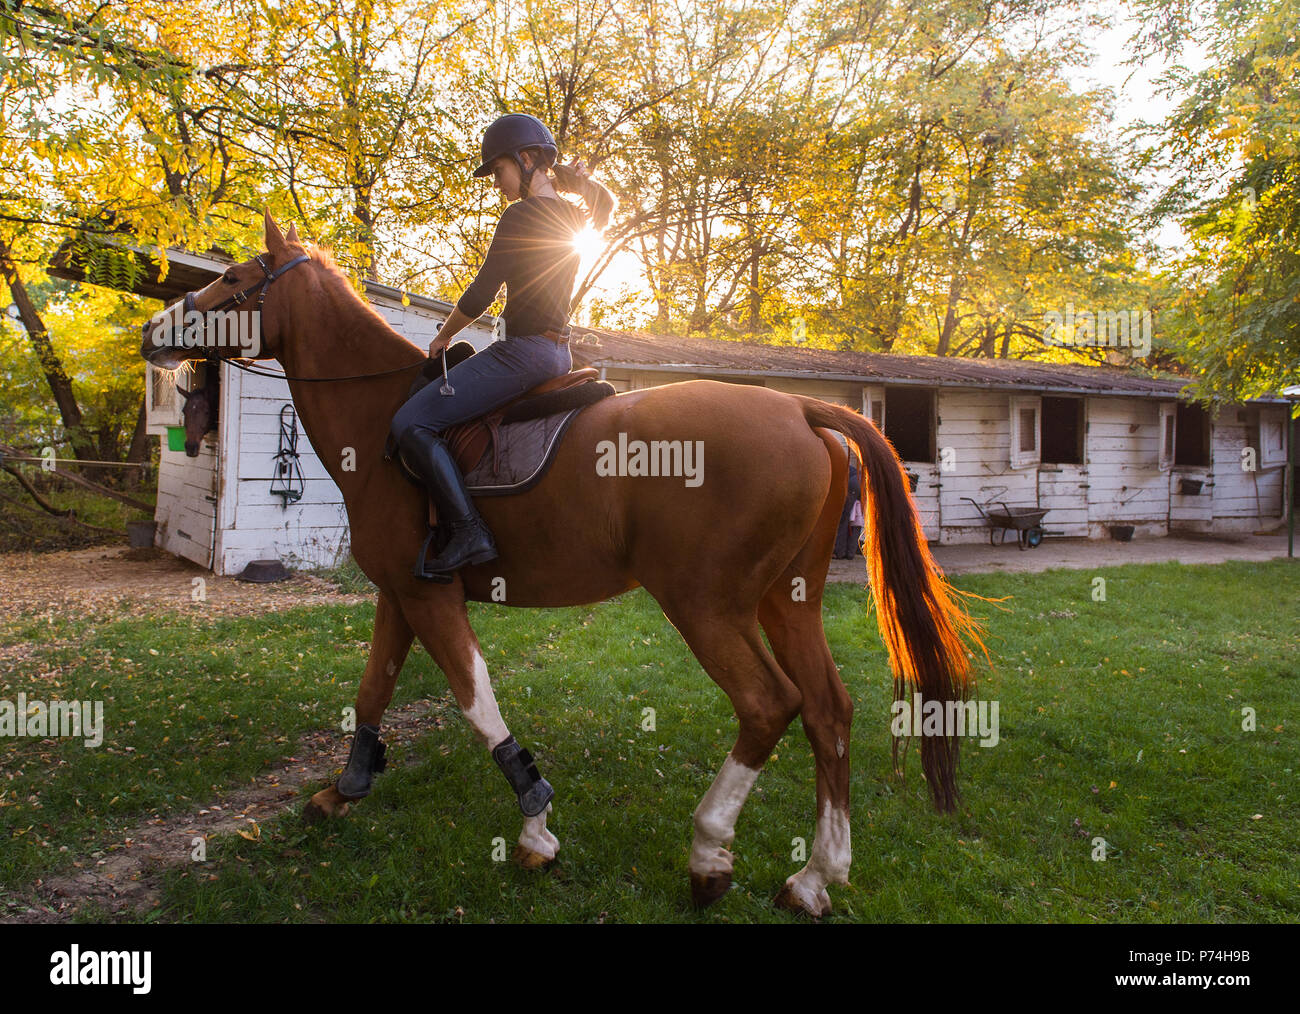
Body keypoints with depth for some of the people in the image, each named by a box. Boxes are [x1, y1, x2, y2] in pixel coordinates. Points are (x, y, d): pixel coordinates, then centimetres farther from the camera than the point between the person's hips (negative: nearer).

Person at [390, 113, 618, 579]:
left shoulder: (520, 216, -14)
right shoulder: (573, 217, 12)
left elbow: (480, 295, -13)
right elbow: (606, 204, 39)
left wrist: (443, 336, 3)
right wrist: (576, 179, 21)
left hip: (524, 351, -11)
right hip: (560, 350, 11)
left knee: (411, 423, -13)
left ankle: (469, 533, -20)